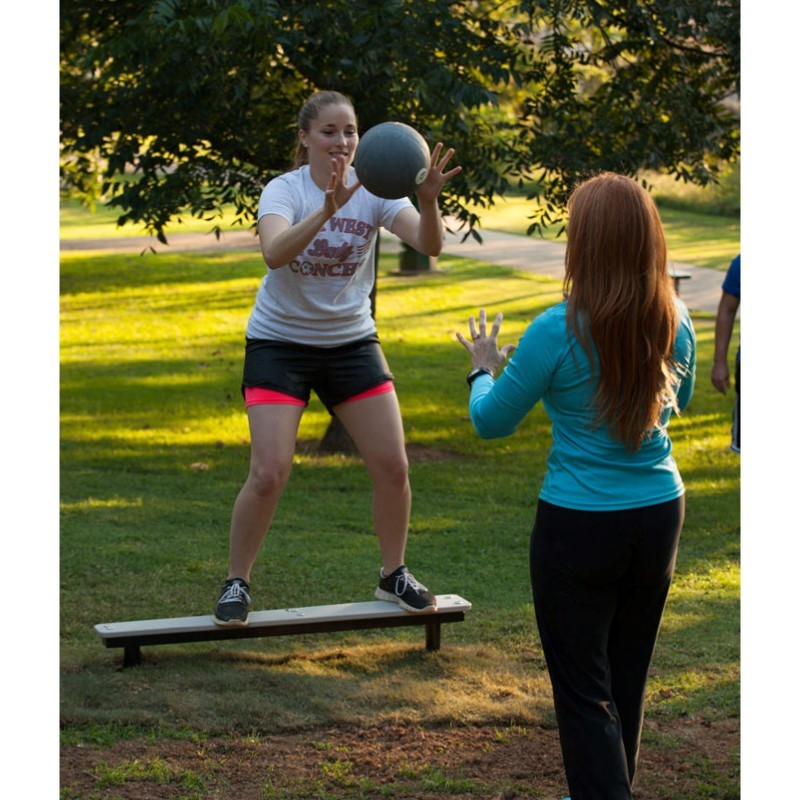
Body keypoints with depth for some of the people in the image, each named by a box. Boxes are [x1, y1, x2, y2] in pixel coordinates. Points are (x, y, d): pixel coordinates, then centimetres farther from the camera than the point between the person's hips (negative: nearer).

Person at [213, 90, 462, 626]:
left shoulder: (374, 190, -7)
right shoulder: (285, 190, -14)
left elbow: (429, 245, -23)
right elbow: (274, 253, -36)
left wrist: (428, 201, -44)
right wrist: (328, 209, -51)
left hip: (351, 342, 3)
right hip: (280, 344, -3)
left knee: (393, 466, -1)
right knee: (269, 474, -12)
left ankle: (394, 576, 20)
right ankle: (236, 583, 8)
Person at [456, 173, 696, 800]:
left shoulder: (558, 331, -20)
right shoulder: (675, 321, -5)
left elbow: (492, 422, -5)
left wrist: (484, 369, 14)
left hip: (579, 527, -5)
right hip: (659, 514, 5)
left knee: (584, 691, 4)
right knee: (627, 678, 20)